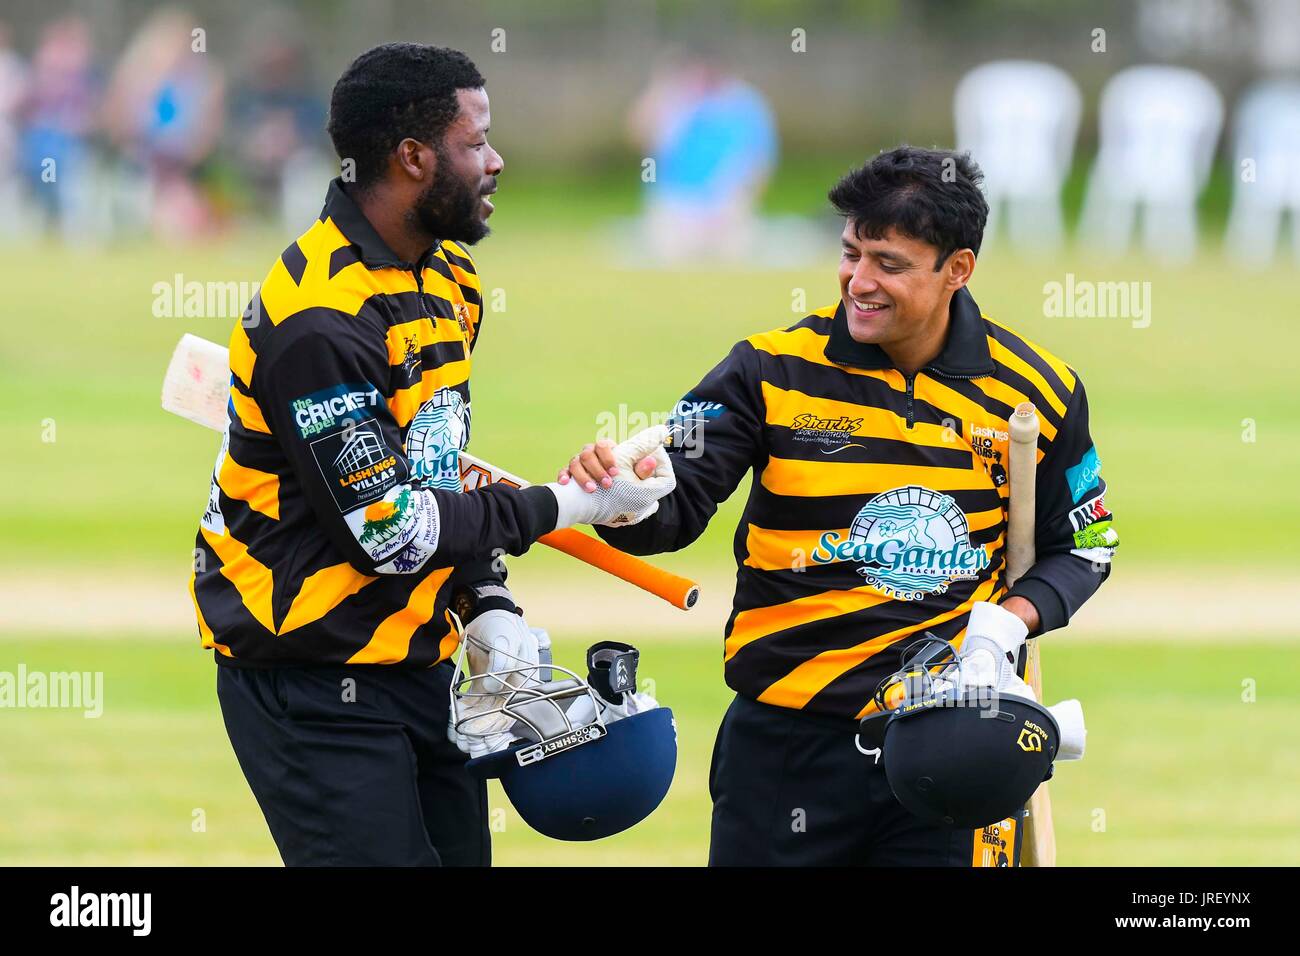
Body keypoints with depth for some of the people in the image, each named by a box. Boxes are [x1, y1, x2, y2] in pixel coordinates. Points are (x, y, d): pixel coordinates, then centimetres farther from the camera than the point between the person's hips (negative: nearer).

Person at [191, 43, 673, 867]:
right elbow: (387, 530, -21)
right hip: (313, 685, -9)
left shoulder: (451, 277, 9)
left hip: (420, 666, 9)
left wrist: (489, 606, 4)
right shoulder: (320, 315, -22)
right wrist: (563, 506, -14)